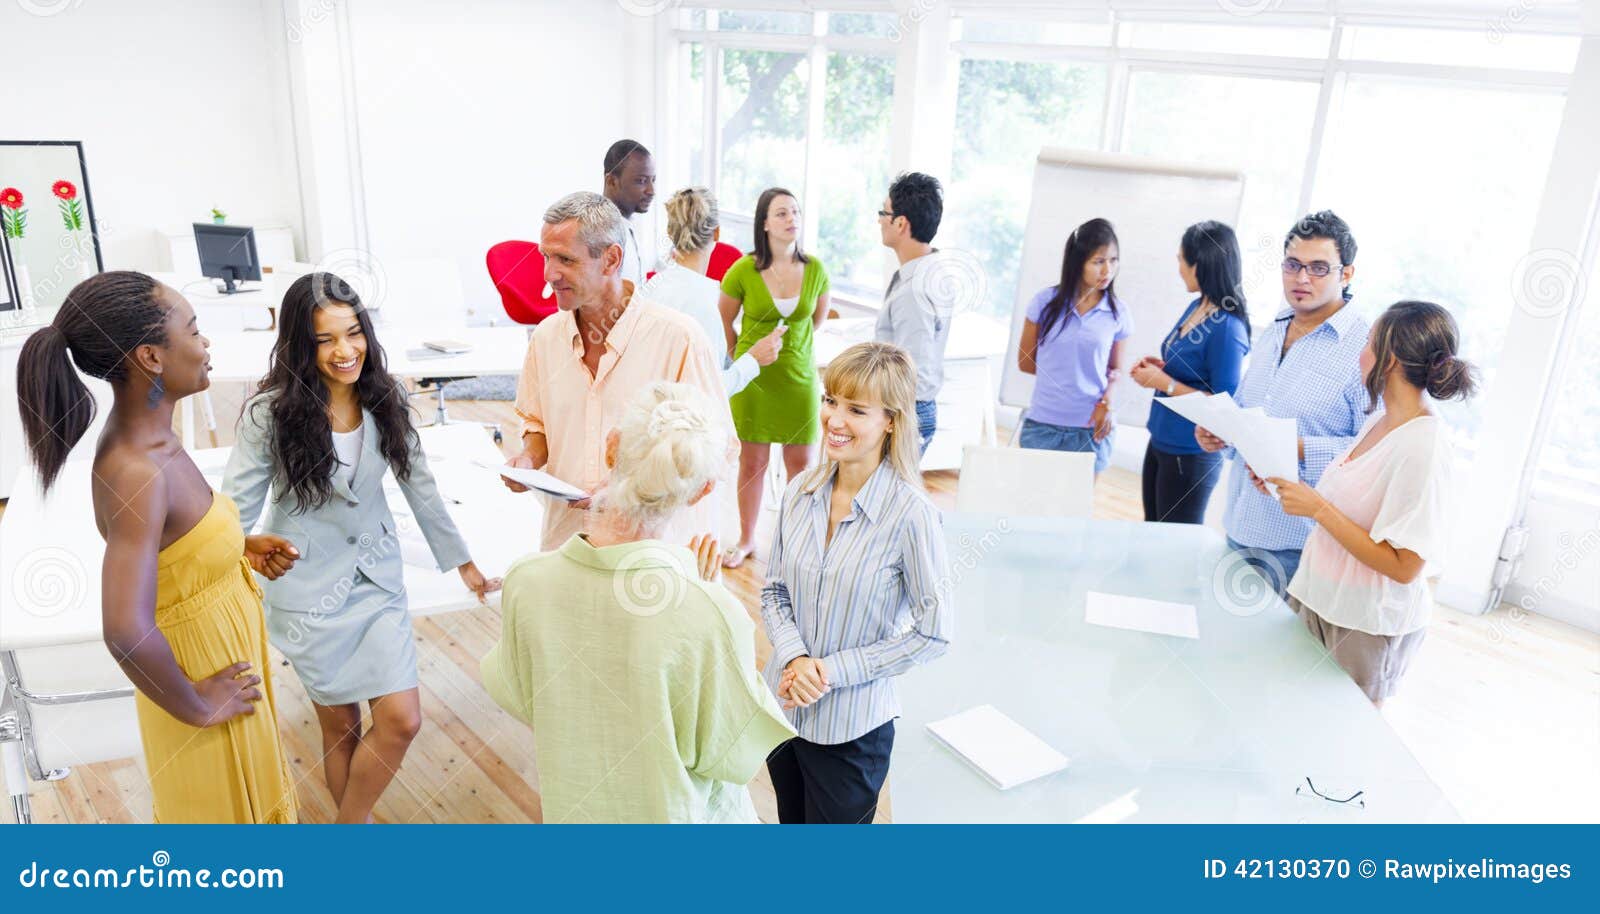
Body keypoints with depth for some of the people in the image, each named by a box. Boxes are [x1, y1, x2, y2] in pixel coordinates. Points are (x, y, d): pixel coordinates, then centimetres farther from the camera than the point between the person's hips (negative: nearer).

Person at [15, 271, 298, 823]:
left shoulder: (149, 438, -4)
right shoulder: (137, 471, -31)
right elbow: (127, 632, -39)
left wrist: (241, 548, 1)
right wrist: (198, 707, -24)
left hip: (224, 649, 8)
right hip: (200, 671, -8)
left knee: (249, 792, 28)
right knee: (225, 807, 16)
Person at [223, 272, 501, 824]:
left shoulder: (385, 400, -5)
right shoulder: (270, 412, -14)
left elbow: (420, 487, 4)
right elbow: (238, 508, -10)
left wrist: (463, 561, 9)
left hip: (378, 578, 3)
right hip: (309, 588, -3)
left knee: (402, 719, -2)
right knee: (340, 726, 9)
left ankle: (348, 823, 22)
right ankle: (355, 823, 34)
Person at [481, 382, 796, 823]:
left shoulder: (525, 582, -23)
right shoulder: (712, 614, -35)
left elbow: (515, 695, -4)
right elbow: (734, 756, -18)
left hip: (571, 805, 3)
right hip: (674, 813, -2)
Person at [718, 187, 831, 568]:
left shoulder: (815, 270, -5)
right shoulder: (743, 270, -11)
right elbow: (722, 321, 4)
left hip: (799, 376, 2)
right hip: (754, 379, -1)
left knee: (801, 464, 8)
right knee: (752, 462, 9)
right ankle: (746, 540, 25)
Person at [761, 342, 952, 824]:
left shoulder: (911, 513, -21)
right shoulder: (801, 490, -6)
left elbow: (933, 633, -15)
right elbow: (774, 591, 4)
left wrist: (833, 670, -15)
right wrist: (794, 658, -14)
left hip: (853, 726, -5)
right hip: (785, 706, 5)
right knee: (791, 821, 25)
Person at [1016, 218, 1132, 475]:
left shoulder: (1118, 314, 0)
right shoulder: (1046, 301, -4)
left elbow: (1115, 369, 11)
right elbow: (1025, 361, 6)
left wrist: (1107, 400, -8)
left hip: (1092, 428, 1)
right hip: (1042, 425, -1)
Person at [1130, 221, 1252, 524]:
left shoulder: (1228, 328, -22)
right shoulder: (1196, 307, 4)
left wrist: (1164, 382, -20)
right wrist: (1161, 367, 0)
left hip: (1190, 455, -9)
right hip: (1161, 441, 9)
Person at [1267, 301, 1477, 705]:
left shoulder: (1423, 447, -23)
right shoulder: (1379, 421, 3)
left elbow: (1403, 567, -24)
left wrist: (1319, 509, -25)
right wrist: (1288, 487, -2)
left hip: (1366, 626, -7)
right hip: (1320, 597, 7)